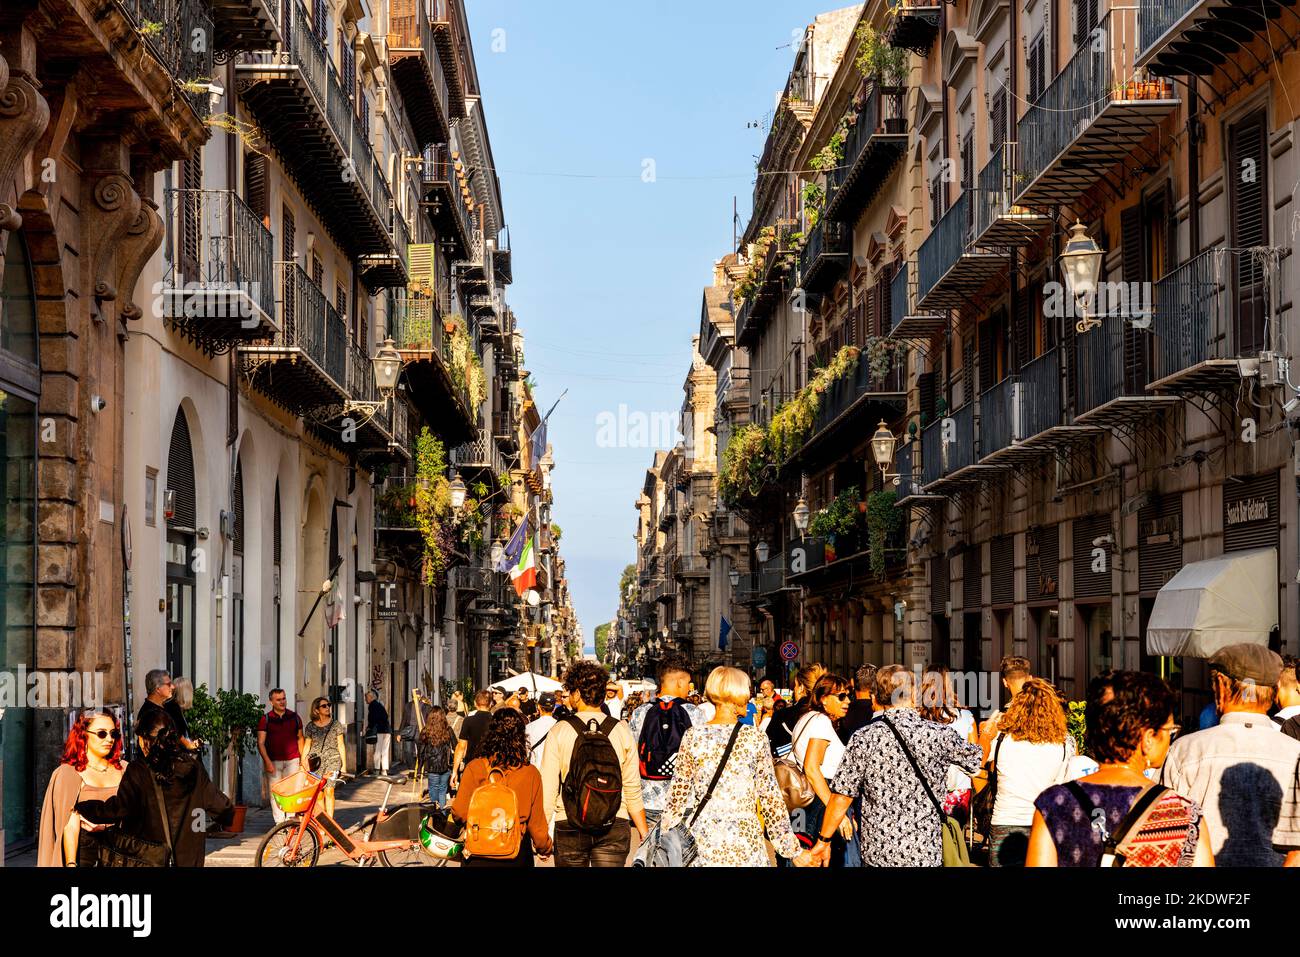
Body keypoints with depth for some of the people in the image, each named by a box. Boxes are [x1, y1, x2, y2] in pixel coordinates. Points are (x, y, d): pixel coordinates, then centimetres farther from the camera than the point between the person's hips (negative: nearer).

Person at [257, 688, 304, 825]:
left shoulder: (294, 717, 9)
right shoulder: (266, 719, 2)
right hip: (273, 761, -1)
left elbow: (300, 738, 17)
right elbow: (260, 743, -2)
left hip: (292, 760, 2)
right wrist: (267, 761, -12)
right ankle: (279, 823, 0)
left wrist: (302, 758, 10)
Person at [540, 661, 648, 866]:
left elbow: (547, 788, -3)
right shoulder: (622, 731, 1)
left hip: (569, 824, -1)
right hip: (615, 824, 1)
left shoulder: (559, 732, -3)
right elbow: (633, 789, 4)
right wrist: (644, 833, 13)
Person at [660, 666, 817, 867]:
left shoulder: (693, 736, 0)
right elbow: (771, 798, -1)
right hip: (745, 843, -2)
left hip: (702, 841, 2)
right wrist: (794, 850, 6)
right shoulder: (755, 737, -4)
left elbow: (678, 792, 6)